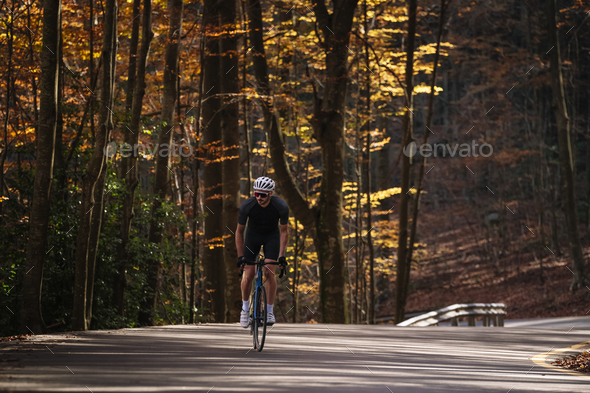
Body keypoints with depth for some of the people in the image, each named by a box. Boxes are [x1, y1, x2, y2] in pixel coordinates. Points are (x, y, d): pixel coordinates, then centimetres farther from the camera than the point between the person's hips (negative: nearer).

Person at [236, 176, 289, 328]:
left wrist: (282, 255, -19)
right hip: (253, 235, 0)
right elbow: (239, 232, -15)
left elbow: (284, 232, -14)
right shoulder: (247, 206, -29)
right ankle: (245, 308, 14)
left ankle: (269, 311, -5)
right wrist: (240, 256, -16)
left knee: (269, 272, -17)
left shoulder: (281, 206, -29)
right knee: (248, 275, -9)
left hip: (272, 236, 0)